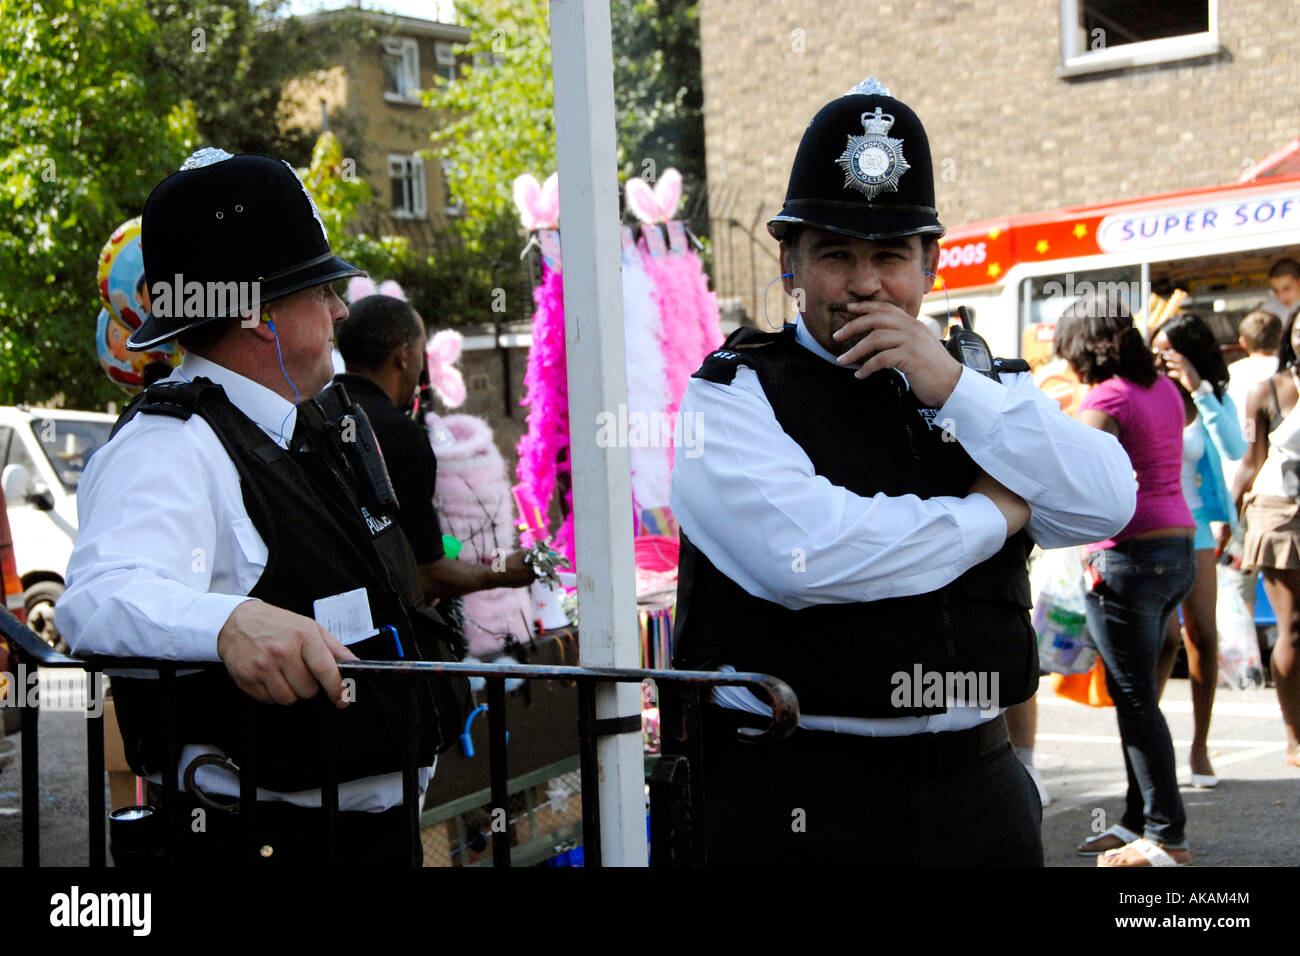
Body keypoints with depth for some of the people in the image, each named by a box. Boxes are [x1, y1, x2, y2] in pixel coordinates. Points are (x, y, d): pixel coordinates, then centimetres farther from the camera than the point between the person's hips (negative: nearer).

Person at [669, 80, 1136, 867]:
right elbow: (802, 554, -20)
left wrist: (952, 386, -10)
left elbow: (1107, 506, -2)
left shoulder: (986, 389, 12)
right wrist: (989, 516, -8)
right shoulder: (735, 394, -4)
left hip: (977, 788, 4)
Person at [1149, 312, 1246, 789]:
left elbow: (1235, 450, -16)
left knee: (1203, 637, 2)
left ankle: (1200, 746, 14)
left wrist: (1199, 390, -20)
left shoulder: (1214, 400, 3)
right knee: (1167, 637, -13)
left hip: (1193, 525, 3)